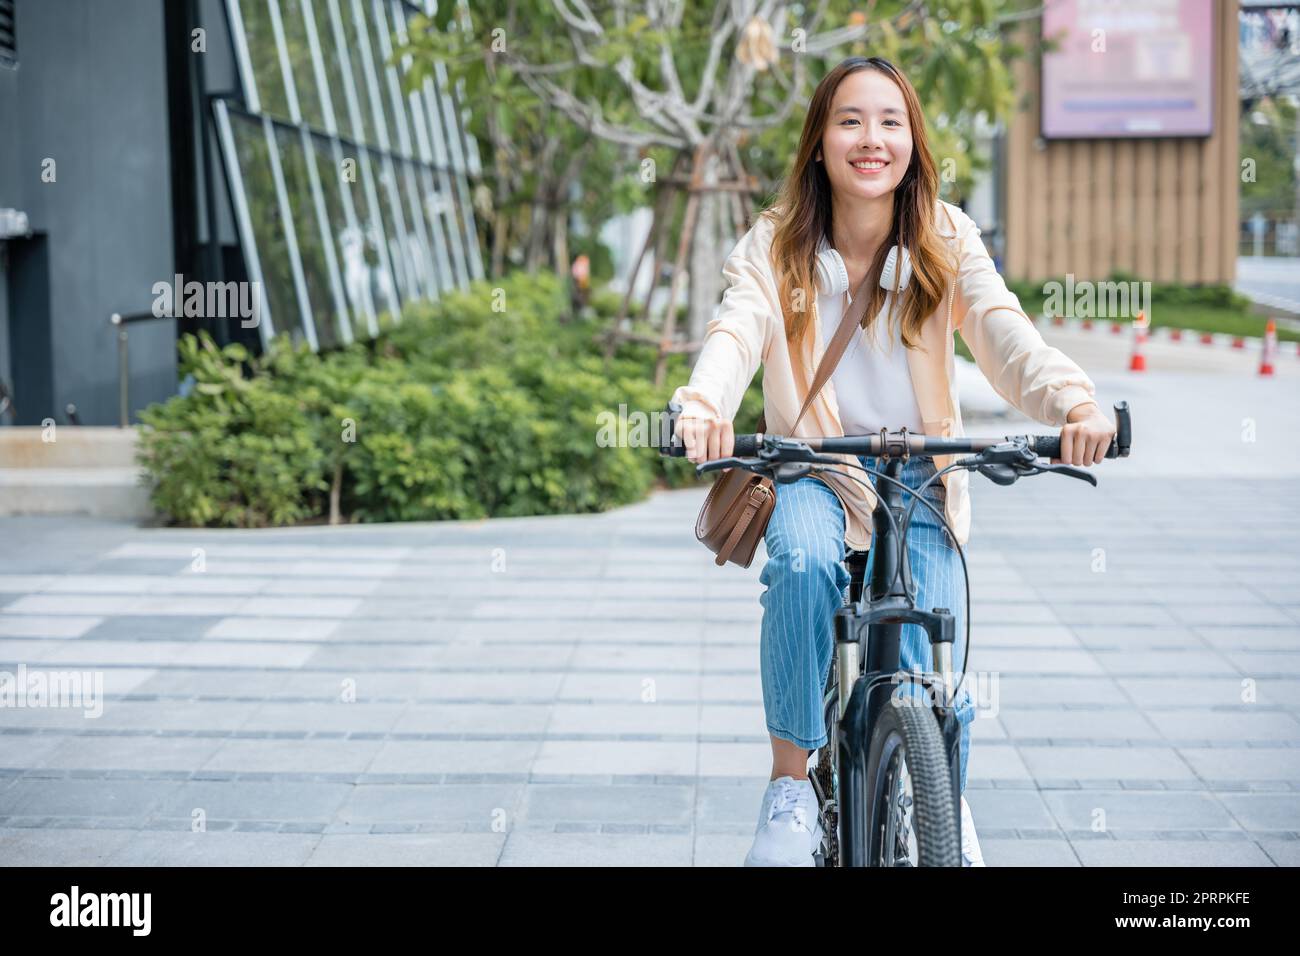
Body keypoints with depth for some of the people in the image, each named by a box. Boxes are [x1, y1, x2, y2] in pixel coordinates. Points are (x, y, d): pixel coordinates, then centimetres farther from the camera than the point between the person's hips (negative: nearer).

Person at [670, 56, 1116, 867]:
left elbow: (1004, 330, -23)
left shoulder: (947, 241, -7)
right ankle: (791, 782, -18)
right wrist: (703, 407, -50)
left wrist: (1073, 401, -44)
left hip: (920, 476, 1)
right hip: (814, 469, 0)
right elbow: (735, 332, -26)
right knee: (804, 562, -36)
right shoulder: (774, 247, -9)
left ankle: (949, 807, 27)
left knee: (932, 685, -10)